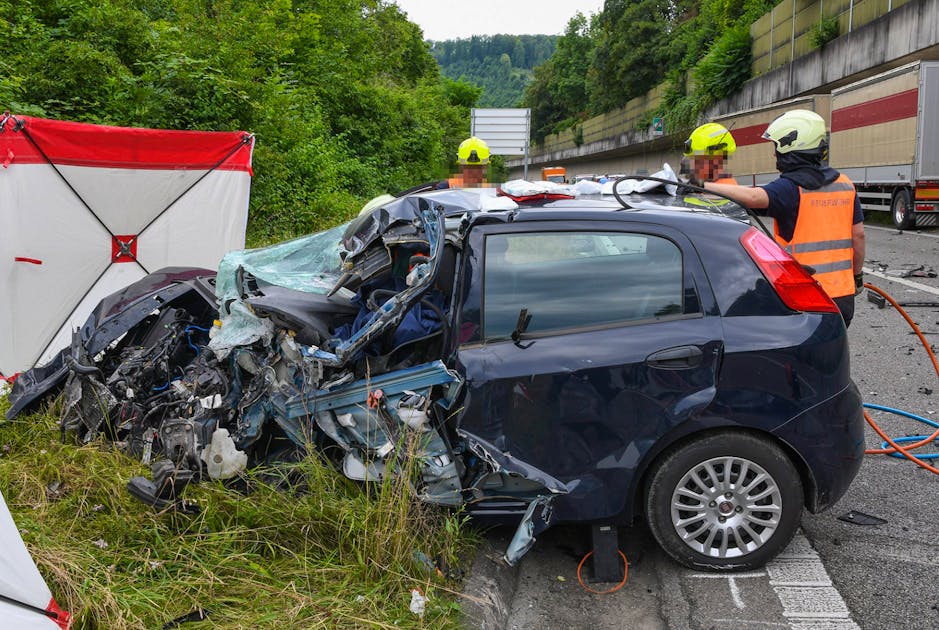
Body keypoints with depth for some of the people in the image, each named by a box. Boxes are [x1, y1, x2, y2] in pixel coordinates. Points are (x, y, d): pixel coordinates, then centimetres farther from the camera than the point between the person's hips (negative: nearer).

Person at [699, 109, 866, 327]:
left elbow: (754, 197, -33)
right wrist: (857, 275, 24)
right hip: (843, 294, 7)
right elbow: (858, 234, 13)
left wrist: (704, 186, -32)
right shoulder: (845, 185, 10)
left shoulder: (790, 187, -13)